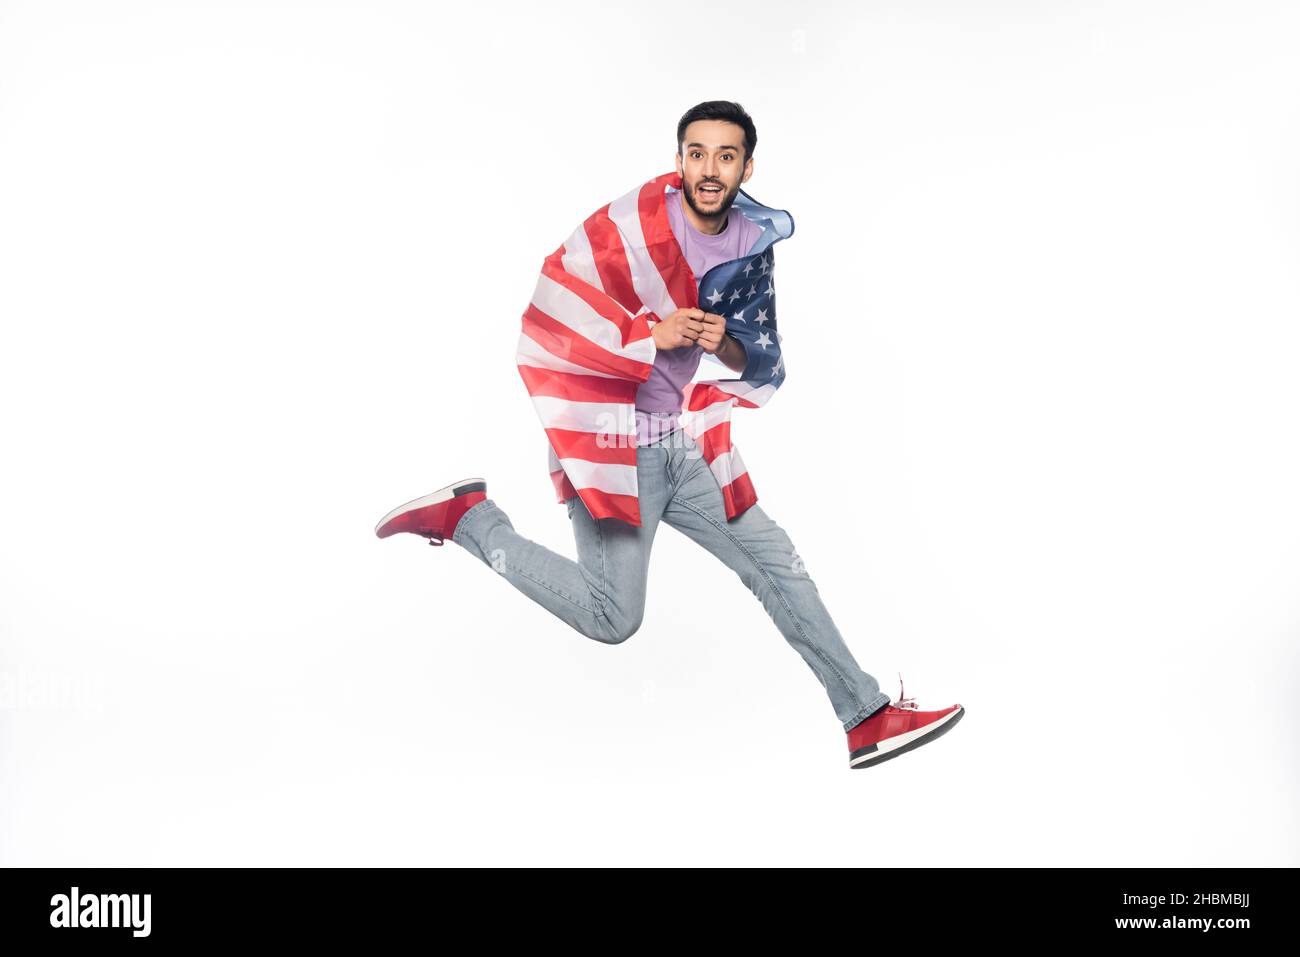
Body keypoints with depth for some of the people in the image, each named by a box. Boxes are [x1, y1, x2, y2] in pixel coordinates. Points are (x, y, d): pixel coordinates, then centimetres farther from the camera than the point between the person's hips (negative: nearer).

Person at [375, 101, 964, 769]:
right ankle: (467, 518, 4)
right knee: (614, 618, -10)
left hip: (675, 441, 7)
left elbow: (745, 361, 15)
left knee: (777, 563, 7)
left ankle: (867, 718, 17)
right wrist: (651, 333, -22)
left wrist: (722, 341, -10)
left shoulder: (749, 241, 8)